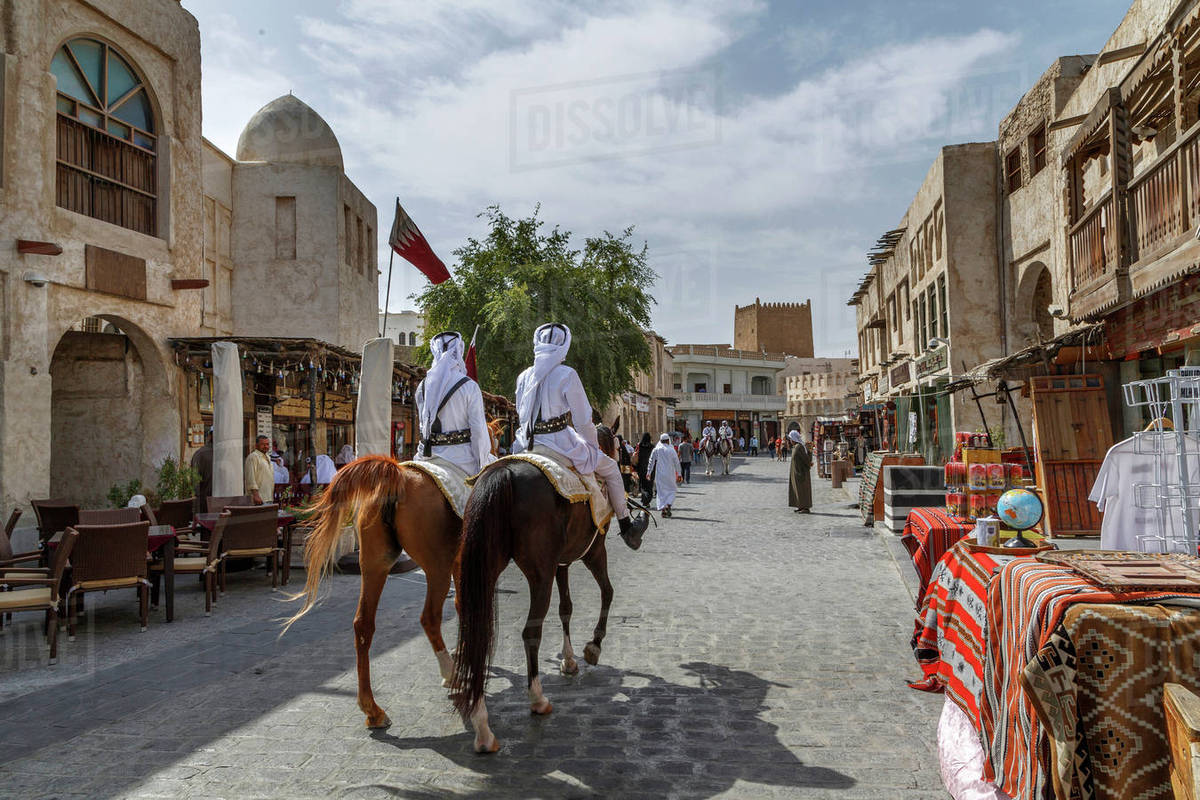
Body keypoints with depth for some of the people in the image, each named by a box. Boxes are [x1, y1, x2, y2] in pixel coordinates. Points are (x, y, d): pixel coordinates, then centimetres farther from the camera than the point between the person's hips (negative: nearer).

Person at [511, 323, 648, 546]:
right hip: (560, 442, -5)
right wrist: (593, 448, 6)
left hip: (528, 445, 5)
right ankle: (627, 528, 24)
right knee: (610, 467, 16)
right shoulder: (567, 375, -10)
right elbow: (583, 421, -8)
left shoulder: (523, 377, 6)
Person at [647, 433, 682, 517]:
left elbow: (651, 461, 4)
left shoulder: (656, 450, -1)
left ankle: (663, 508, 3)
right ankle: (668, 504, -11)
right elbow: (677, 462, -2)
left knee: (661, 491, 8)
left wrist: (649, 472, 14)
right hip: (670, 474, -1)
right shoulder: (671, 450, -5)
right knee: (671, 490, 11)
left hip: (659, 474, 1)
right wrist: (679, 473, 6)